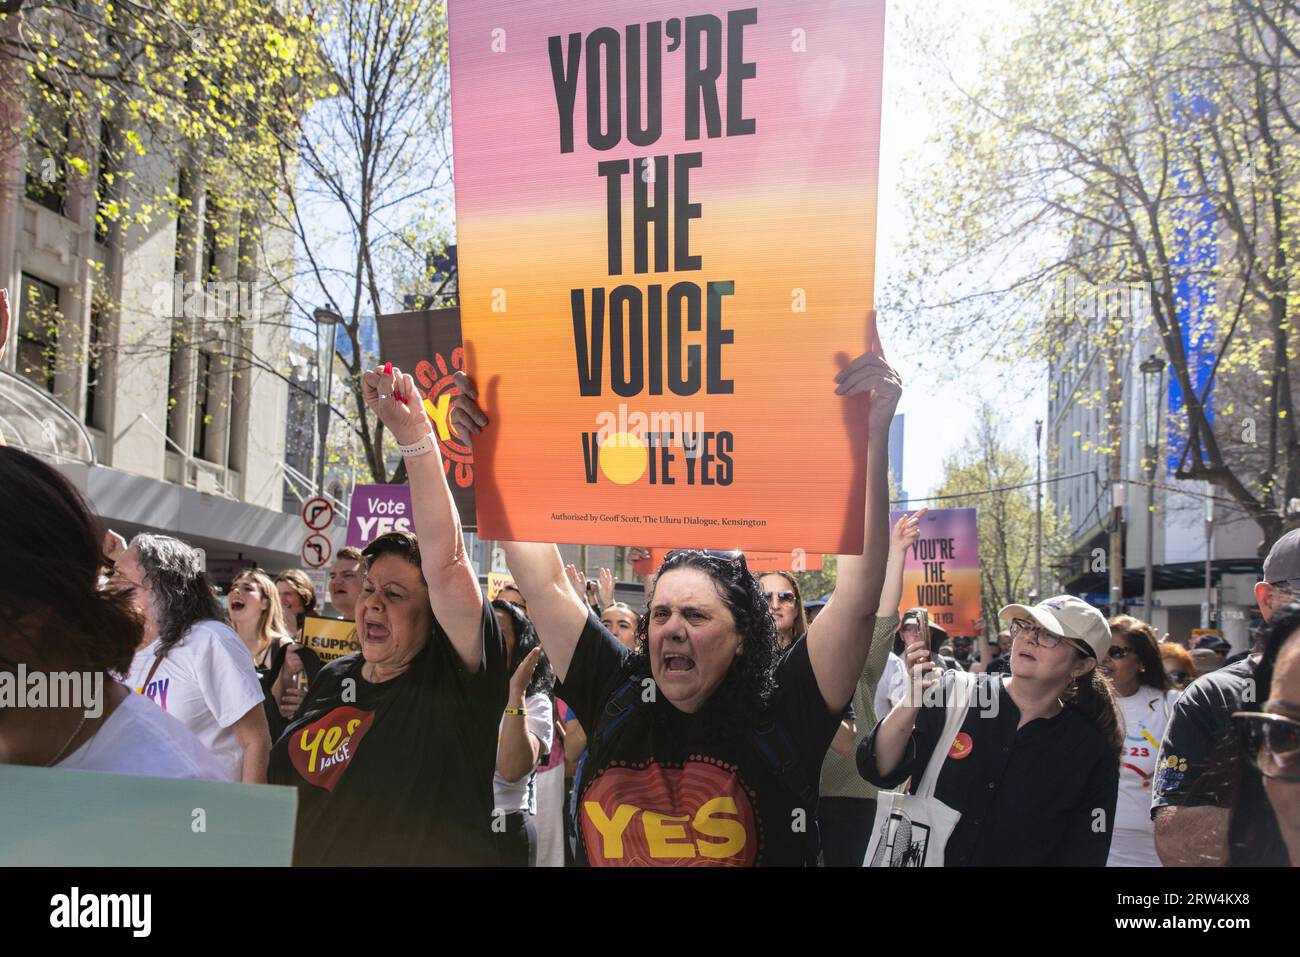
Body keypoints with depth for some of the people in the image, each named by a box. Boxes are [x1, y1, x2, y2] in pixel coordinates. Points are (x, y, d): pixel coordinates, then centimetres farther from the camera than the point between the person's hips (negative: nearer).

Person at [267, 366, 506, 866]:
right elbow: (285, 775, 16)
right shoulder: (333, 679, 4)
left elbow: (445, 561, -31)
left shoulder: (456, 674, -16)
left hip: (430, 855, -6)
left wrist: (414, 433, -38)